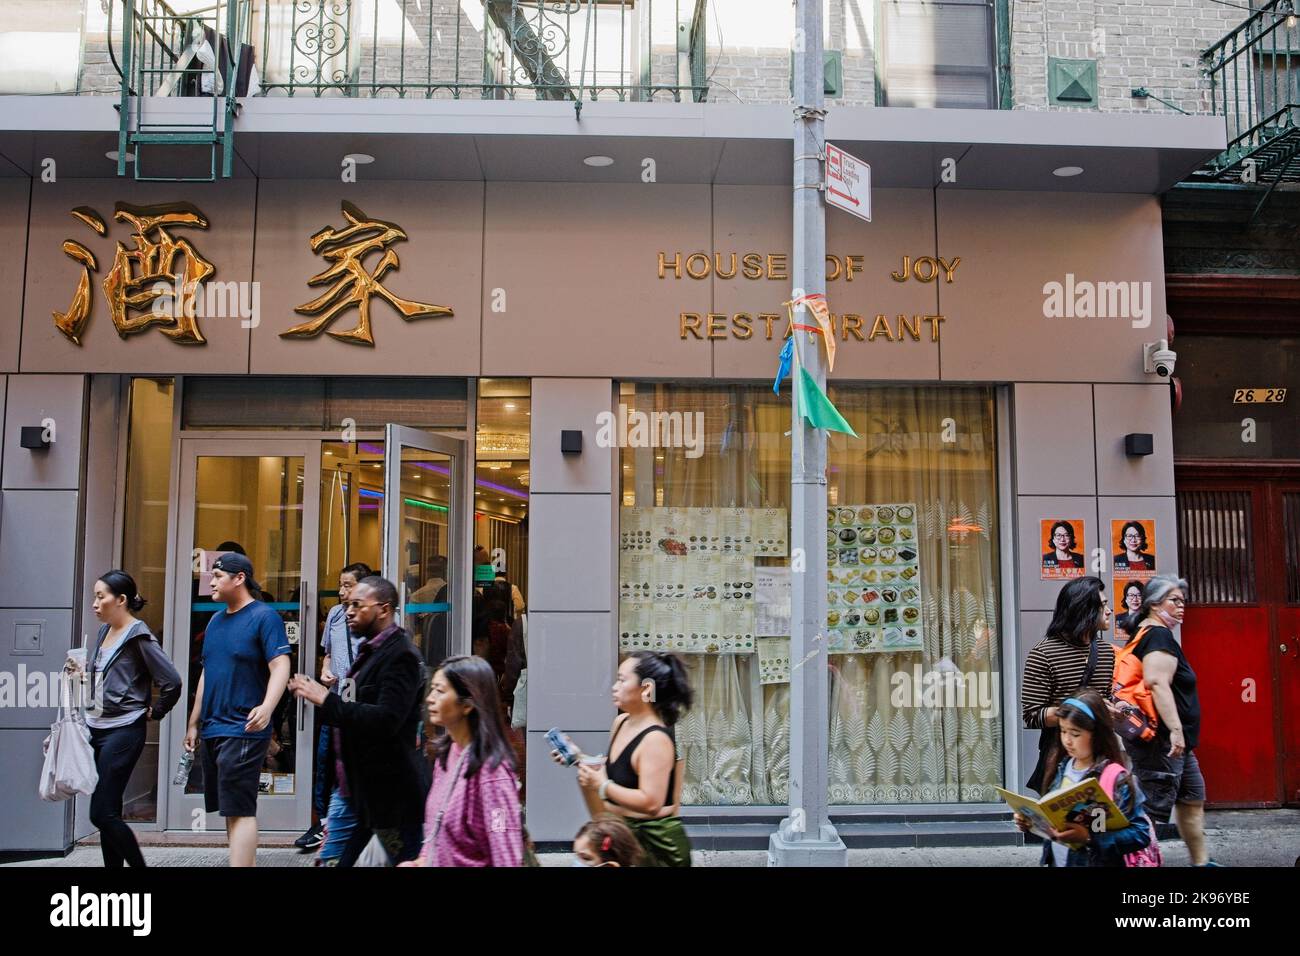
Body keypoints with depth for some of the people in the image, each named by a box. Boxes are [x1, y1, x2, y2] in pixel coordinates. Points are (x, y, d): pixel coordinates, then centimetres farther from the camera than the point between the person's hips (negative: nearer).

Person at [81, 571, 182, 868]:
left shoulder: (139, 637, -13)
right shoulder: (104, 632, 11)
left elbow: (172, 682, -17)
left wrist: (154, 712, -5)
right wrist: (83, 669, 4)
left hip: (124, 731, -8)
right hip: (97, 729, 8)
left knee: (102, 813, -9)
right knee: (108, 812, 11)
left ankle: (138, 864, 4)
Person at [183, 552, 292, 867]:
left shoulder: (264, 617, -9)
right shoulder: (216, 620, 15)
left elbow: (280, 667, -18)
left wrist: (267, 707, -34)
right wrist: (194, 723, 20)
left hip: (243, 730, -8)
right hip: (212, 730, 8)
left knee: (239, 811, -10)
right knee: (230, 809, 13)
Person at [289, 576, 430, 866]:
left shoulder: (401, 654, -16)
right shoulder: (369, 650, 15)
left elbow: (386, 719, -26)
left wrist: (327, 700, -23)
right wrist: (316, 693, 5)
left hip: (391, 792, -10)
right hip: (358, 785, 10)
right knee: (334, 858, 14)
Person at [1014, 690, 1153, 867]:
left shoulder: (1116, 778, -19)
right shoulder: (1060, 767, -2)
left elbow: (1141, 834, -21)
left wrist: (1089, 838, -29)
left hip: (1095, 863, -5)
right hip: (1056, 861, 5)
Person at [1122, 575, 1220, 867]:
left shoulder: (1146, 635, 16)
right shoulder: (1159, 637, -15)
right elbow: (1158, 684, -29)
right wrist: (1175, 729, -32)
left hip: (1174, 743, 11)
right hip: (1161, 743, -11)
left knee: (1192, 799, 21)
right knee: (1154, 810, -9)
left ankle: (1201, 861, 31)